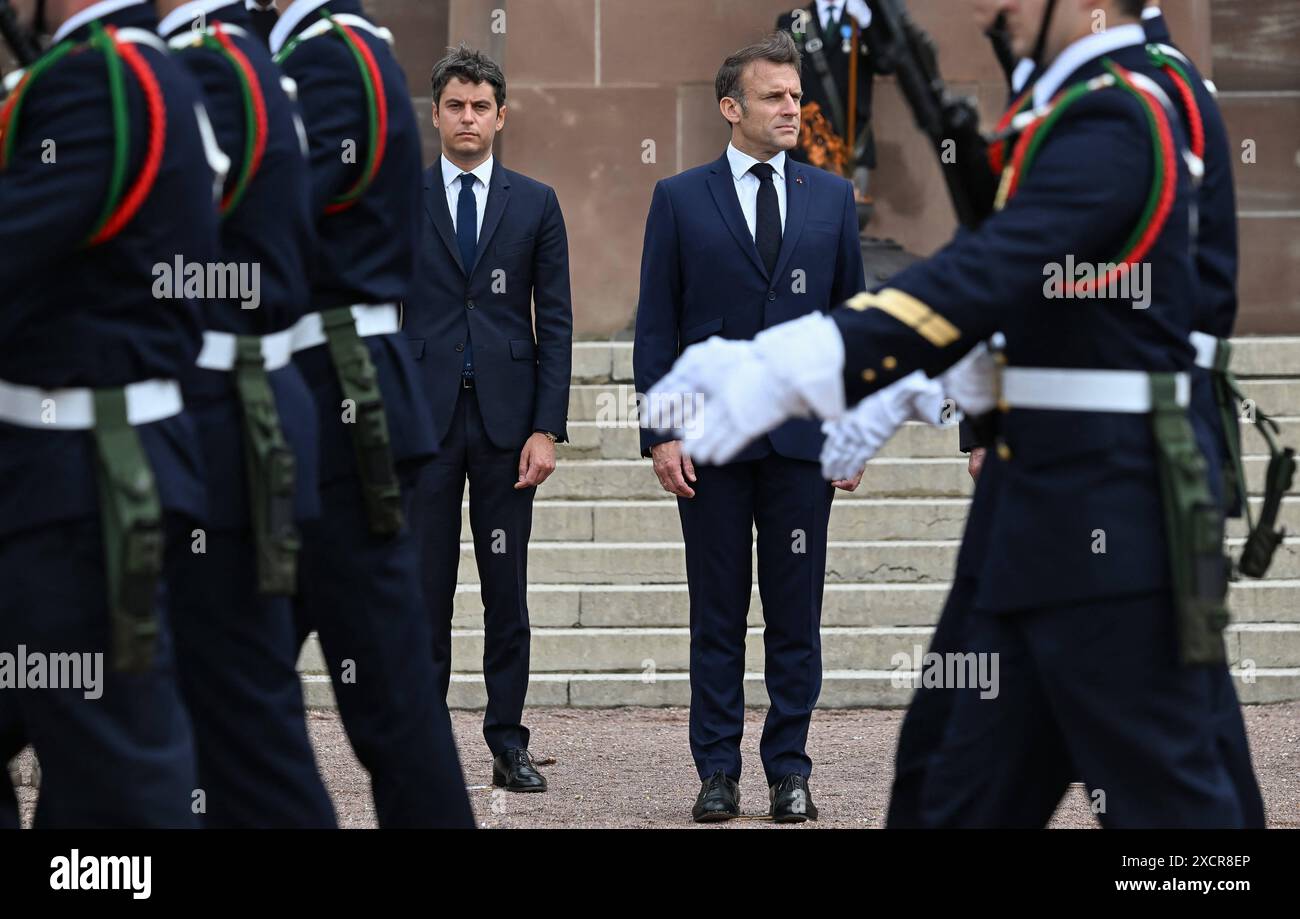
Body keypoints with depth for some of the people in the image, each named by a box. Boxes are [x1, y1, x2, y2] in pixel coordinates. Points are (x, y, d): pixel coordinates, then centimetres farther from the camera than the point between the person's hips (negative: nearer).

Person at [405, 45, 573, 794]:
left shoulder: (536, 204, 6)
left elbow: (556, 322, 4)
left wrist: (548, 428, -4)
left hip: (506, 418, 0)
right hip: (425, 416, 0)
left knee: (507, 589, 3)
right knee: (425, 586, 2)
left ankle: (509, 743, 8)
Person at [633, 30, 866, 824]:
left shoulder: (832, 198, 9)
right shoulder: (681, 199, 3)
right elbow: (656, 326, 2)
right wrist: (661, 433, -5)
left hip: (804, 436, 1)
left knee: (796, 615, 4)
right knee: (717, 615, 4)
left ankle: (790, 771, 10)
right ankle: (718, 772, 10)